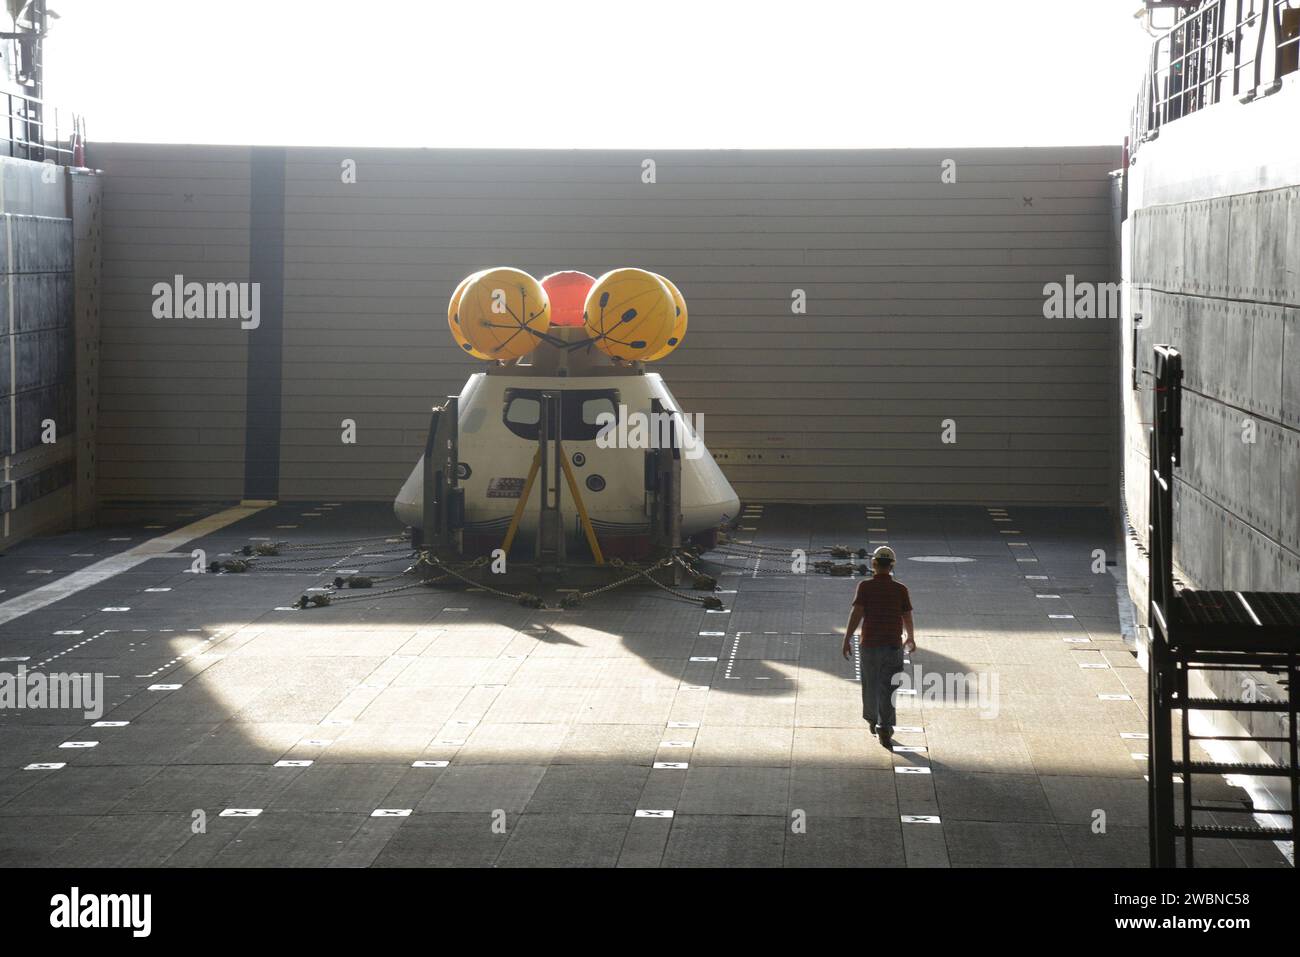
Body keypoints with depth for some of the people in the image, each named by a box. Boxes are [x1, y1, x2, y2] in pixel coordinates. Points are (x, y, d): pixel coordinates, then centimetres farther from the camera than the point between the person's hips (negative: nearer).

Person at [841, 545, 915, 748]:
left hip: (869, 644, 0)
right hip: (893, 645, 0)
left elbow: (856, 613, -14)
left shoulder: (865, 586, -6)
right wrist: (911, 639, 21)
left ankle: (872, 720, 36)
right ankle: (885, 728, -10)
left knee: (870, 684, 19)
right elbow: (907, 618, 4)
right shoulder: (900, 589, -2)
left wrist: (847, 639, -11)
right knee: (887, 689, 1)